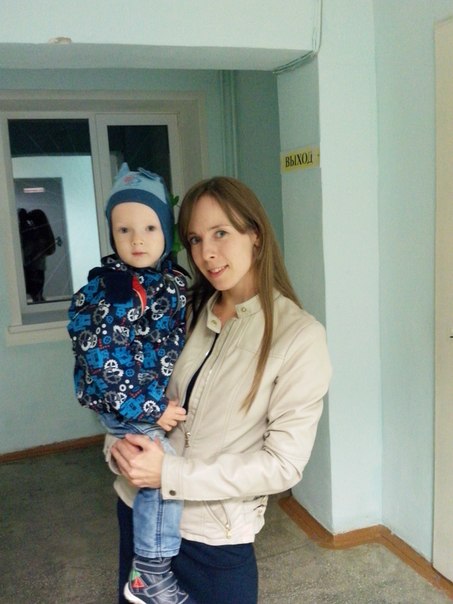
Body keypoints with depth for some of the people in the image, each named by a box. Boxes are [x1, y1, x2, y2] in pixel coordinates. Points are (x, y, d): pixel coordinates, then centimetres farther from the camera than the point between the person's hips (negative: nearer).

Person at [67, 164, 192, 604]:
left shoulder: (177, 284, 2)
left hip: (170, 401, 6)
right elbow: (99, 362, -17)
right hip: (120, 405, -6)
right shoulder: (98, 290, -13)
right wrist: (150, 409, -18)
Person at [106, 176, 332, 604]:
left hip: (213, 534, -5)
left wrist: (170, 473, -24)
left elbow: (283, 465, -18)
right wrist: (120, 443, -14)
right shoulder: (189, 313, -1)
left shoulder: (298, 335, -17)